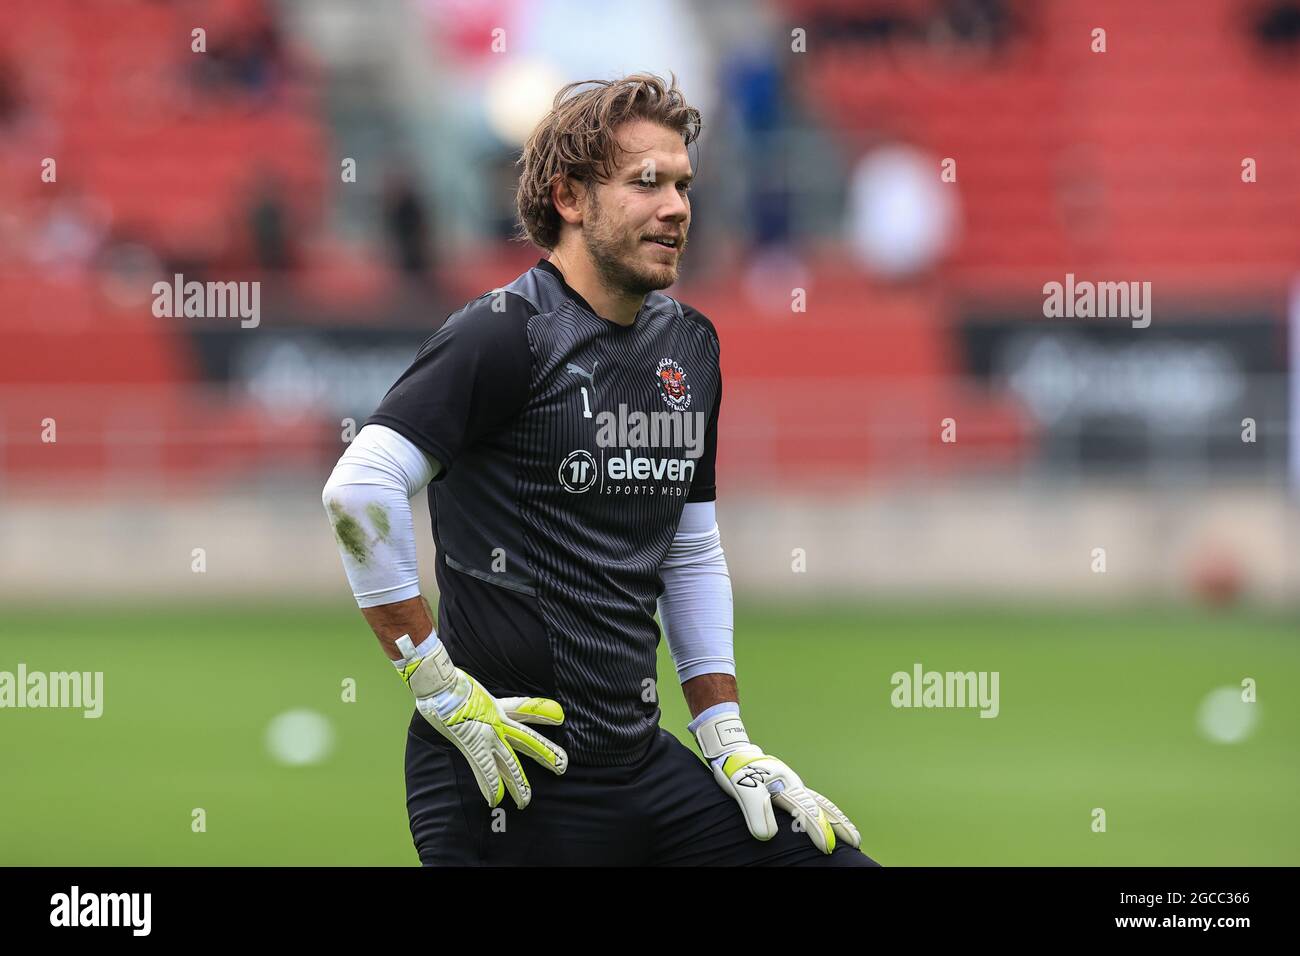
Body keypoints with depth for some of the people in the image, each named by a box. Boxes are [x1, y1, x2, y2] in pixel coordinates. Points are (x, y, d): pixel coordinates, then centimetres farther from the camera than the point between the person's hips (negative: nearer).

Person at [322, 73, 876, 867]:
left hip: (643, 767, 7)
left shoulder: (691, 346, 13)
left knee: (838, 858, -4)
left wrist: (727, 741, 14)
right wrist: (438, 685, -17)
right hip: (510, 779, -7)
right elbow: (359, 488, -20)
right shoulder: (507, 335, -11)